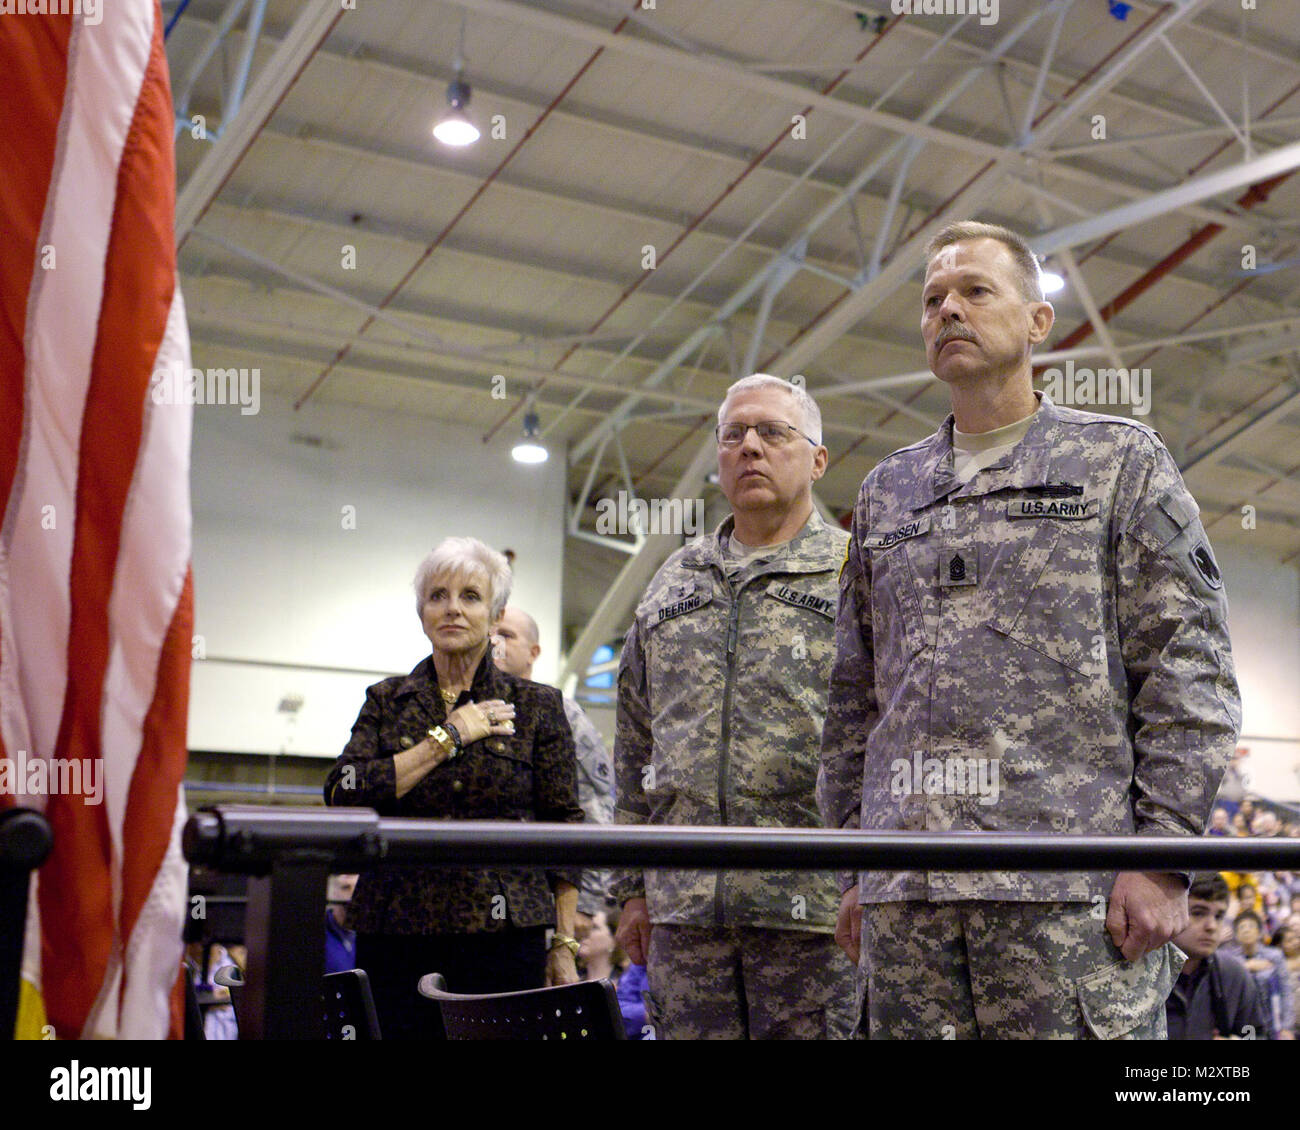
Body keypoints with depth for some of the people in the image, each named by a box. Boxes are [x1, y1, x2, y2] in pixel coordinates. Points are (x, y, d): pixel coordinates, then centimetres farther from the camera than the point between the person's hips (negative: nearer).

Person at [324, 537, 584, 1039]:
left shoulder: (536, 706, 7)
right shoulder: (386, 701, 12)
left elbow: (564, 831, 6)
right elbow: (342, 794, -4)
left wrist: (564, 947, 1)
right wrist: (446, 739, -5)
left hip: (504, 936, -1)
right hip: (396, 936, 1)